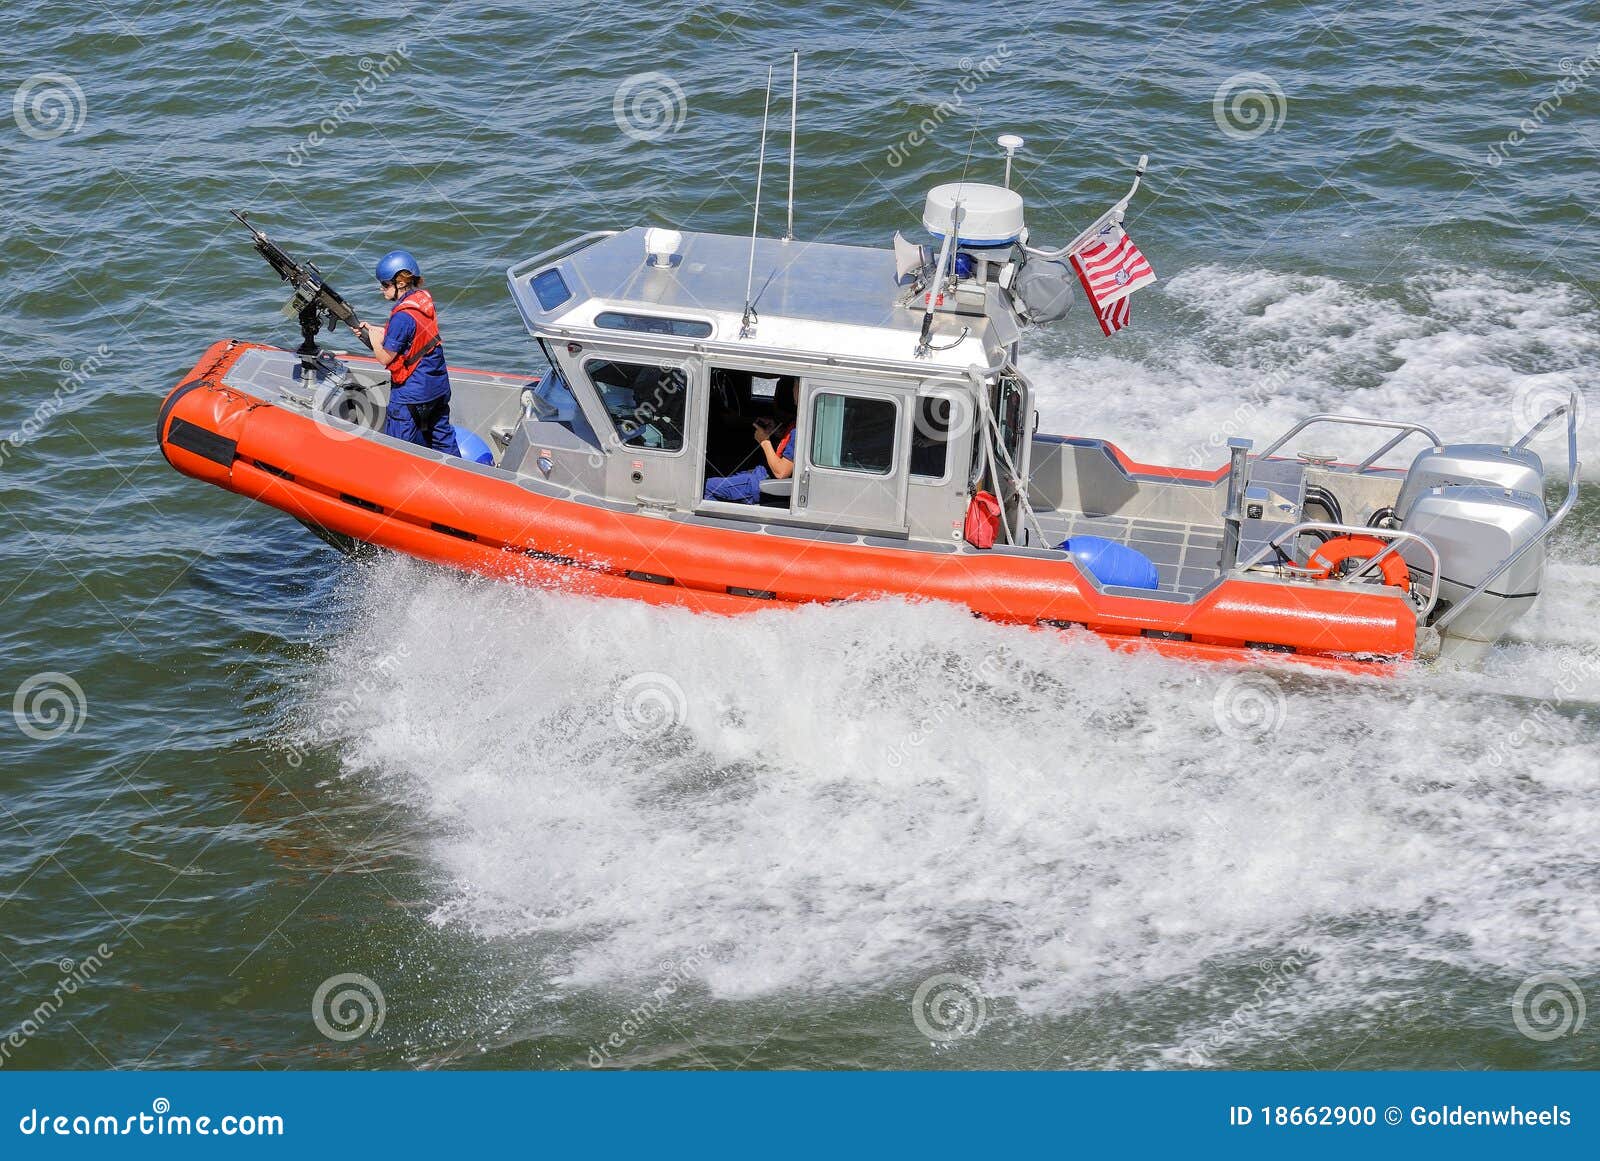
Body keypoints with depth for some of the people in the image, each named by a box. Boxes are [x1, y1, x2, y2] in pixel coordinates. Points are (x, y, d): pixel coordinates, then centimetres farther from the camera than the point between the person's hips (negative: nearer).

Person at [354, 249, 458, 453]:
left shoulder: (402, 316, -24)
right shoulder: (424, 300, 2)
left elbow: (385, 358, -17)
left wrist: (373, 337, -1)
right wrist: (371, 328, 10)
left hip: (411, 394, -9)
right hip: (439, 388, 9)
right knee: (442, 437, 19)